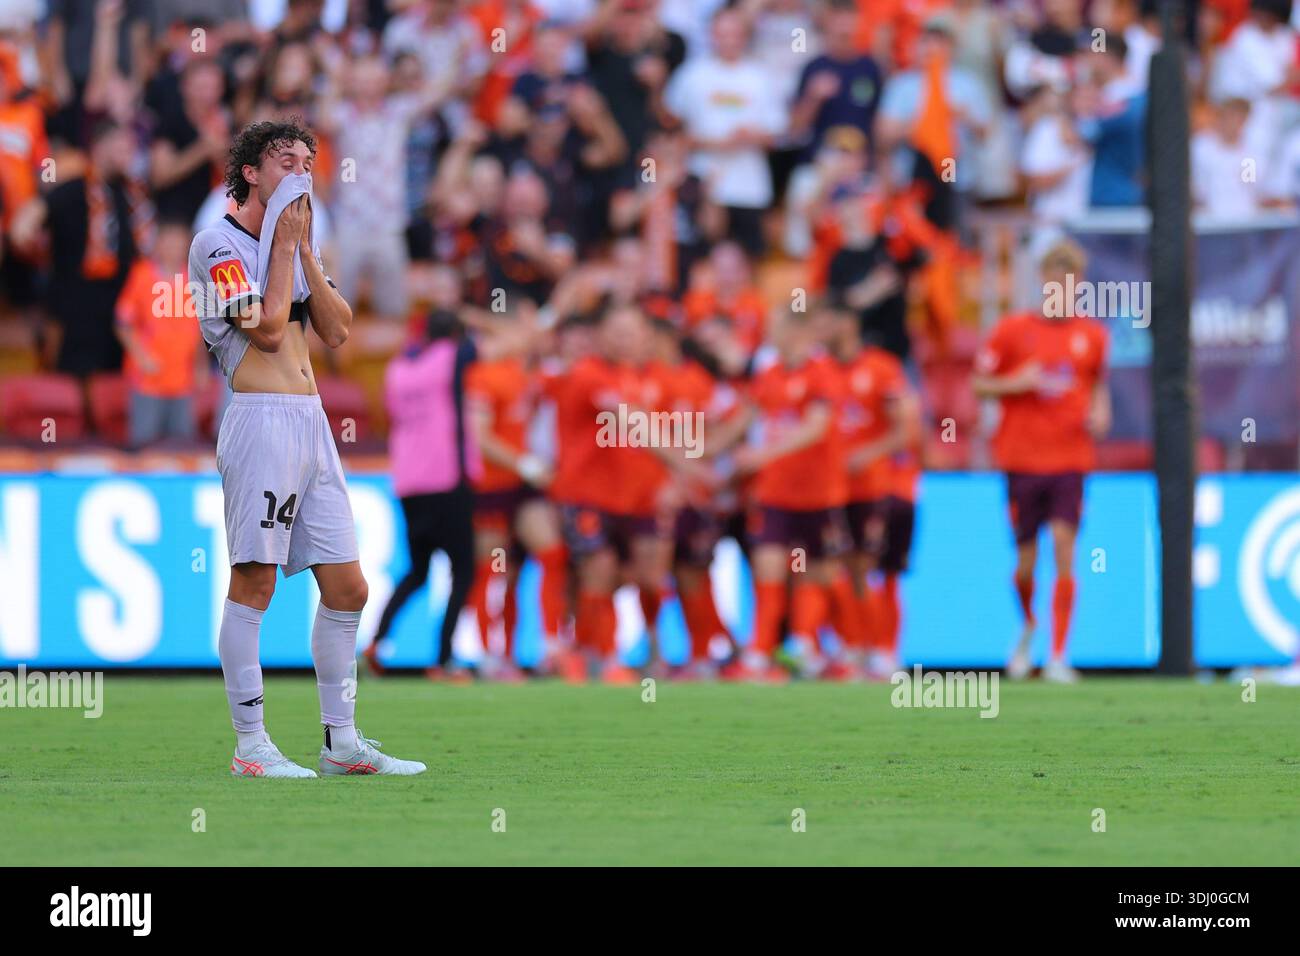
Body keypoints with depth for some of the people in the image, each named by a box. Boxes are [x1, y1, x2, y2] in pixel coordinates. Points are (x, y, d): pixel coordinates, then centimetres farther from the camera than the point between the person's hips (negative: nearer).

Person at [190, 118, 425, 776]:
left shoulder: (297, 244, 20)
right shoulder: (219, 245, -4)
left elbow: (336, 331, 10)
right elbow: (267, 330, -14)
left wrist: (304, 249, 3)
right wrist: (285, 244, -6)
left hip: (311, 423, 8)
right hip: (260, 420, -8)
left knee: (347, 587, 7)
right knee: (254, 583, -8)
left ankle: (341, 741, 14)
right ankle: (250, 746, -5)